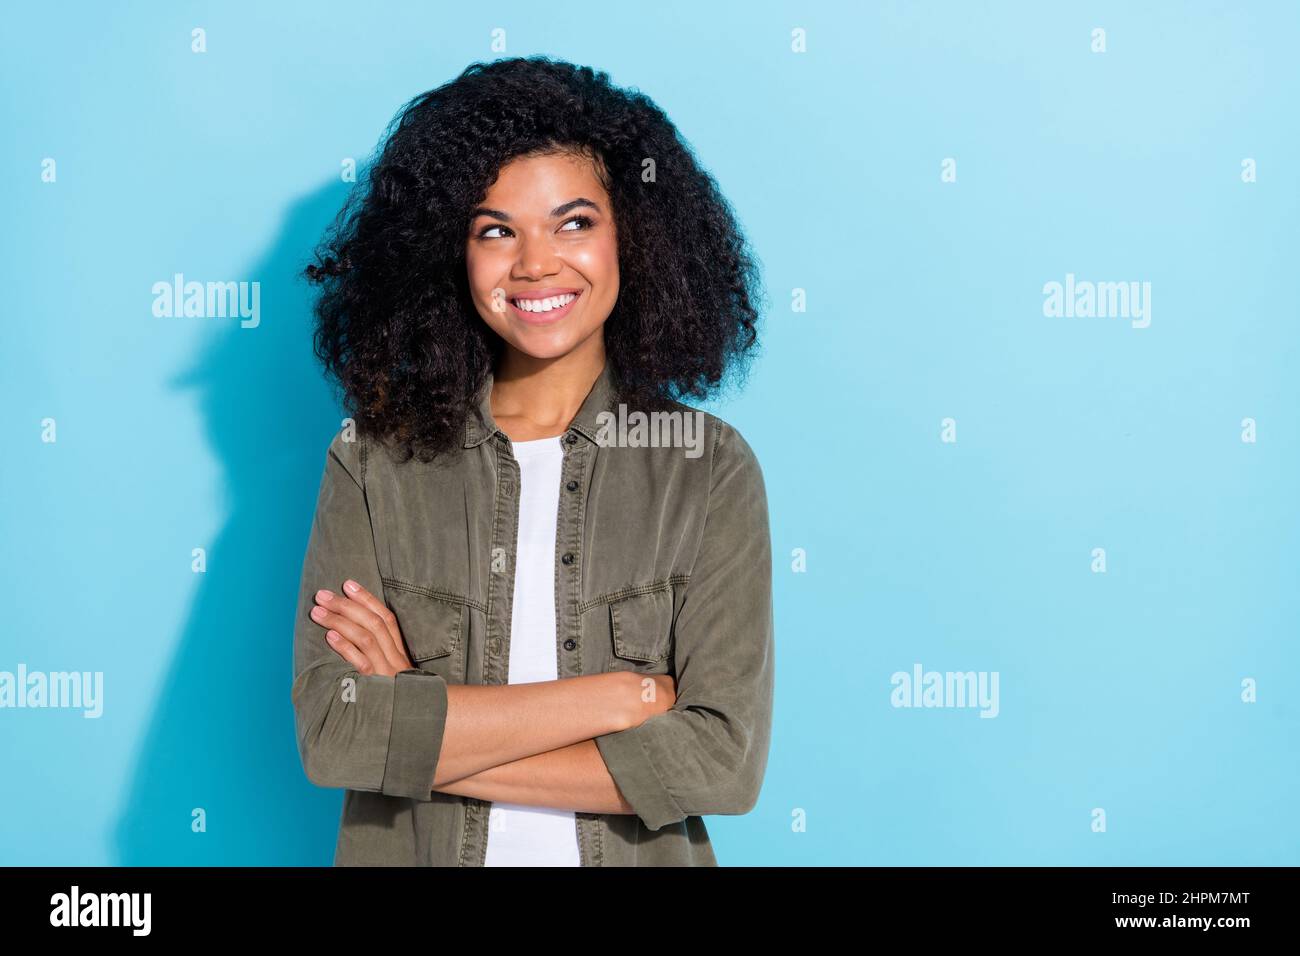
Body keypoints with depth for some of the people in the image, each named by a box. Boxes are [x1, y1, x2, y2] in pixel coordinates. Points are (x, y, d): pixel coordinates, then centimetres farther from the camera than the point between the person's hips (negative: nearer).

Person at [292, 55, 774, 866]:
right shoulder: (375, 459, -8)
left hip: (638, 853, 0)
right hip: (409, 852, 1)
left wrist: (424, 733, -18)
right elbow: (330, 733, -18)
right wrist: (618, 696, -21)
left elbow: (725, 759, -18)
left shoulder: (709, 468, -10)